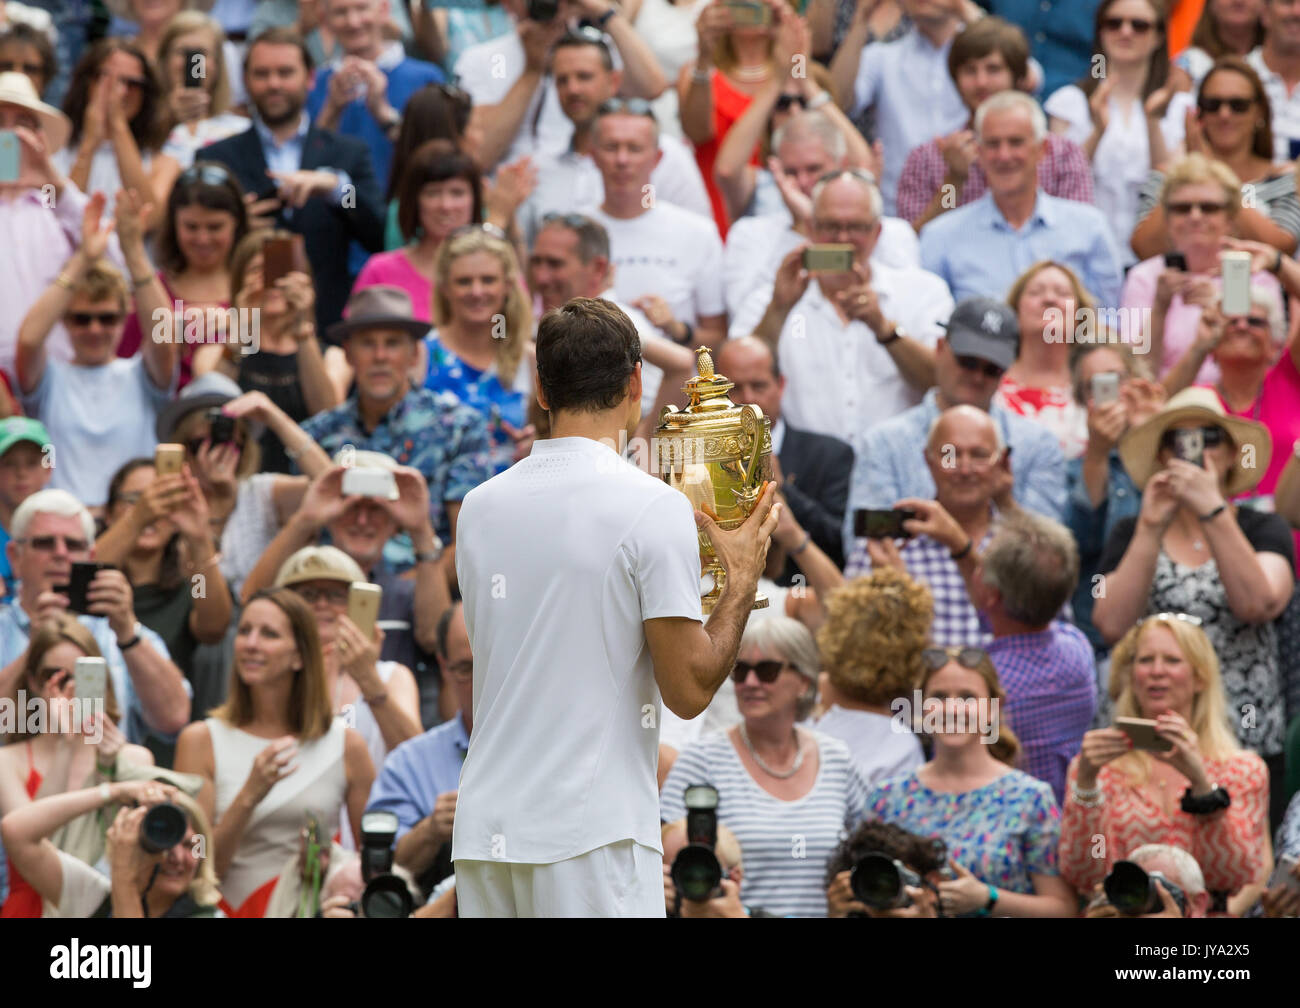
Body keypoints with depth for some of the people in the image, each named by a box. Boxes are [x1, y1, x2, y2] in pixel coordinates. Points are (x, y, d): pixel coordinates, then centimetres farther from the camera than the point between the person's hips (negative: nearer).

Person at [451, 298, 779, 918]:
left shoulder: (480, 506, 9)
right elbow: (688, 690, -11)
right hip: (591, 836, -6)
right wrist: (742, 584, 4)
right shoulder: (653, 508, -9)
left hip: (483, 827, 6)